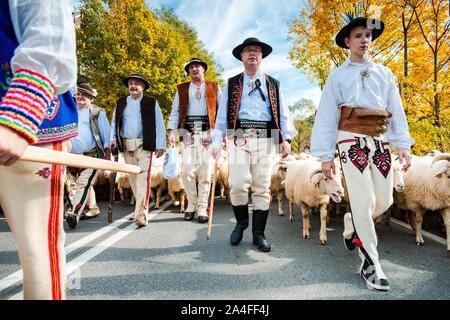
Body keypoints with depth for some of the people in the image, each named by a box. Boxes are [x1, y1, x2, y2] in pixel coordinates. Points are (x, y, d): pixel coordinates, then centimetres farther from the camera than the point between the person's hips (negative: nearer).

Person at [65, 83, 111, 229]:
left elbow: (106, 135, 3)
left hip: (92, 155, -6)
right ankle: (94, 209, 29)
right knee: (85, 185, 15)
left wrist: (107, 154, -3)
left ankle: (75, 214, -22)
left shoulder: (97, 112, 5)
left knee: (83, 184, -16)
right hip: (73, 157, 6)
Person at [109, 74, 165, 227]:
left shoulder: (151, 102, 7)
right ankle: (141, 207, 24)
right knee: (132, 177, 9)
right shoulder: (121, 103, 17)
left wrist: (160, 145, -4)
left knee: (143, 176, -13)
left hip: (144, 145, -4)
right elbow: (114, 123, 20)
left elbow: (159, 124, 3)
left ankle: (142, 213, -14)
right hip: (127, 146, 4)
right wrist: (113, 139, 3)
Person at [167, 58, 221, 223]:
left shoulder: (214, 87, 15)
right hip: (188, 133, 1)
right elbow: (175, 111, 12)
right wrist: (171, 131, -3)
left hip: (208, 133, -1)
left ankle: (202, 209, 8)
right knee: (187, 171, -5)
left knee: (205, 172, -2)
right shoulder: (181, 89, 18)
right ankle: (191, 205, 14)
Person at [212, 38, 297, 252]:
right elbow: (222, 114, 10)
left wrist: (286, 139, -2)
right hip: (238, 138, -1)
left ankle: (258, 233, 12)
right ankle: (241, 223, 17)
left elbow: (283, 114, 13)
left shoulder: (273, 85, 19)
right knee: (238, 185, -10)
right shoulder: (232, 84, 17)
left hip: (265, 140, 1)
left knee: (262, 187, 0)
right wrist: (217, 141, 0)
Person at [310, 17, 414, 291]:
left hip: (381, 140, 4)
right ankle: (370, 262, 2)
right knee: (364, 201, -10)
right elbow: (326, 115, 3)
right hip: (352, 139, -4)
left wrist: (403, 144, 0)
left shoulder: (384, 73, 20)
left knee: (384, 200, 3)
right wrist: (326, 155, -4)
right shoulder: (338, 75, 10)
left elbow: (397, 109, 14)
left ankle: (352, 225, 32)